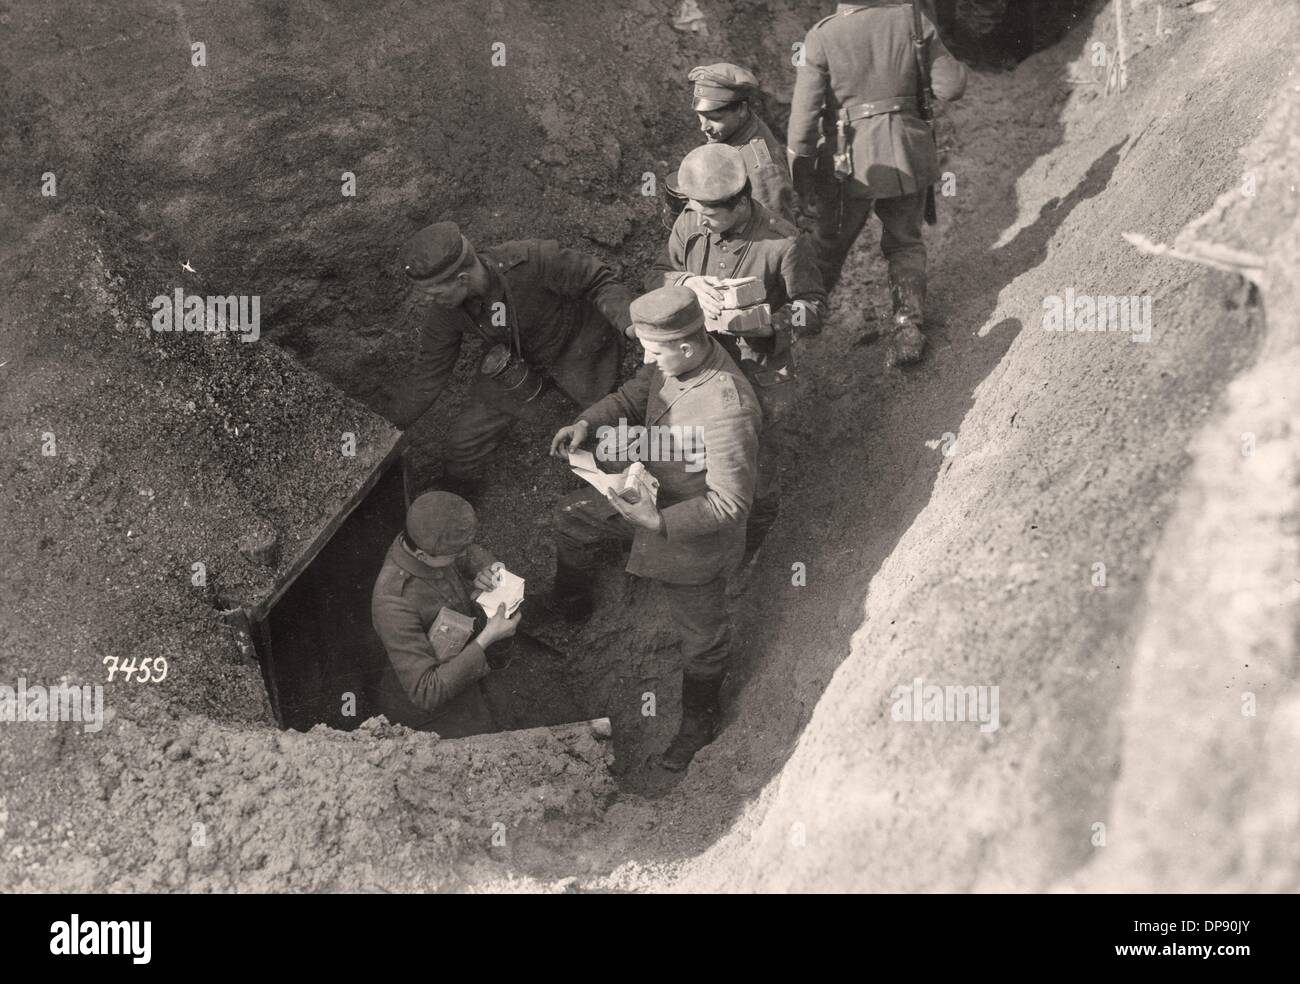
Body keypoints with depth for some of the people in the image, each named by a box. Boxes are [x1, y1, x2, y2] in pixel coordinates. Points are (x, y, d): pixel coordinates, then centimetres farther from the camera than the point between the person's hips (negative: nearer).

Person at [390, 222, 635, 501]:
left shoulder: (531, 260, -39)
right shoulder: (446, 310, -23)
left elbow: (599, 281, -28)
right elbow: (430, 373, -7)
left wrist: (628, 322, -47)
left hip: (576, 350, -2)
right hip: (516, 363, 3)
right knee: (464, 444, -2)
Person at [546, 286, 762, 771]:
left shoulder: (728, 408, -41)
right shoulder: (672, 362, -17)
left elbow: (730, 502, -35)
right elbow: (633, 395, 3)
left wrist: (660, 522, -39)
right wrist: (587, 423, -16)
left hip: (695, 535, -8)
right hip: (653, 494, 8)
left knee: (701, 635, 15)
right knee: (572, 516, 25)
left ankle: (698, 723, 42)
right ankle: (570, 603, 55)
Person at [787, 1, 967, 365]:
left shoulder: (822, 36, -11)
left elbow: (804, 112, -11)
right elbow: (951, 85, -7)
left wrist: (799, 171, -1)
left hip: (851, 162, -1)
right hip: (906, 157, 1)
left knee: (830, 243, 21)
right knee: (905, 242, 18)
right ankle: (908, 327, 2)